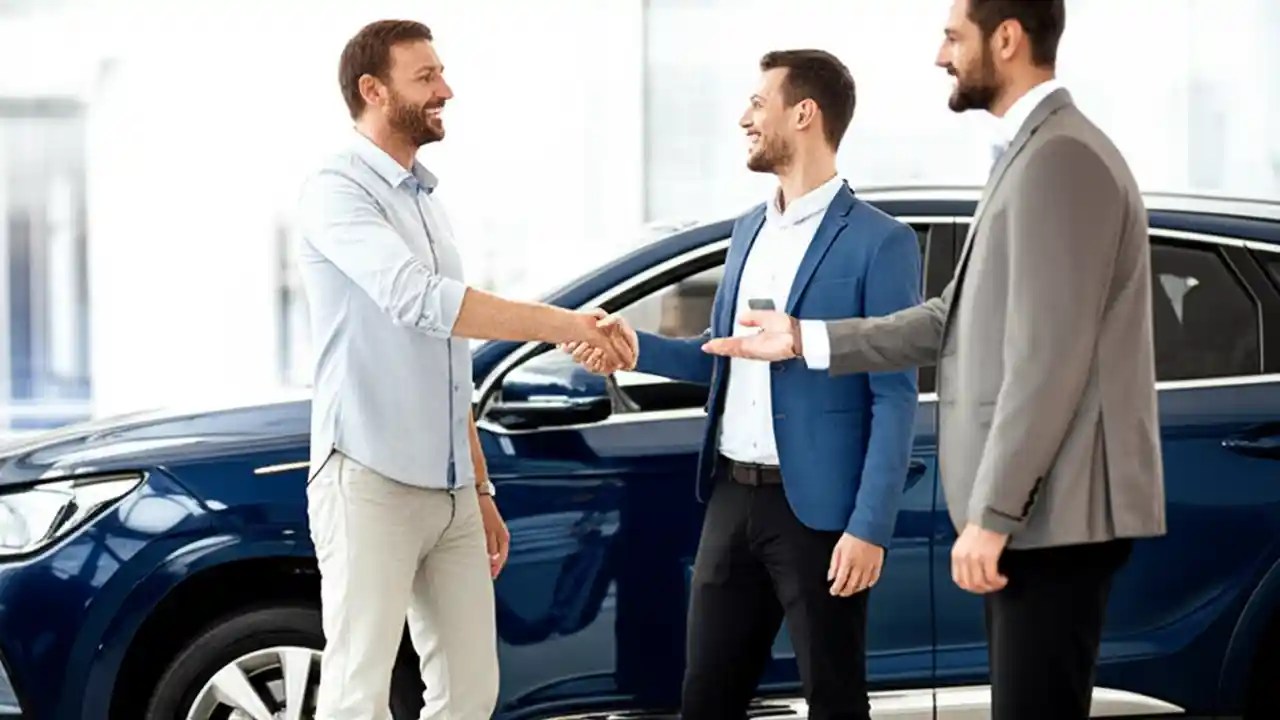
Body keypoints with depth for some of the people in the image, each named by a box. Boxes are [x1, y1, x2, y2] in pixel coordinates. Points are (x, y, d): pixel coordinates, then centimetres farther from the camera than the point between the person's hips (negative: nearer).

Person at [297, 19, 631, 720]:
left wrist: (480, 488, 21)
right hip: (369, 483, -8)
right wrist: (567, 326, -26)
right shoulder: (336, 191, -9)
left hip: (448, 492, 8)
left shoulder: (427, 202, 19)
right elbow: (419, 300, -26)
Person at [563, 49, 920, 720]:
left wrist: (870, 528, -17)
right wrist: (636, 345, 3)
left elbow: (895, 399, -12)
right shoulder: (749, 229, 13)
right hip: (732, 497, 7)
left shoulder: (879, 243, -10)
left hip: (816, 508, -7)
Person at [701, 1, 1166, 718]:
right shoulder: (1038, 153, 18)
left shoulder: (1060, 157, -16)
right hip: (1035, 509, 11)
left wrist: (990, 513, -20)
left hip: (1056, 511, -11)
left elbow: (1050, 357, -21)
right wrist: (804, 339, 18)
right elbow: (960, 321, 19)